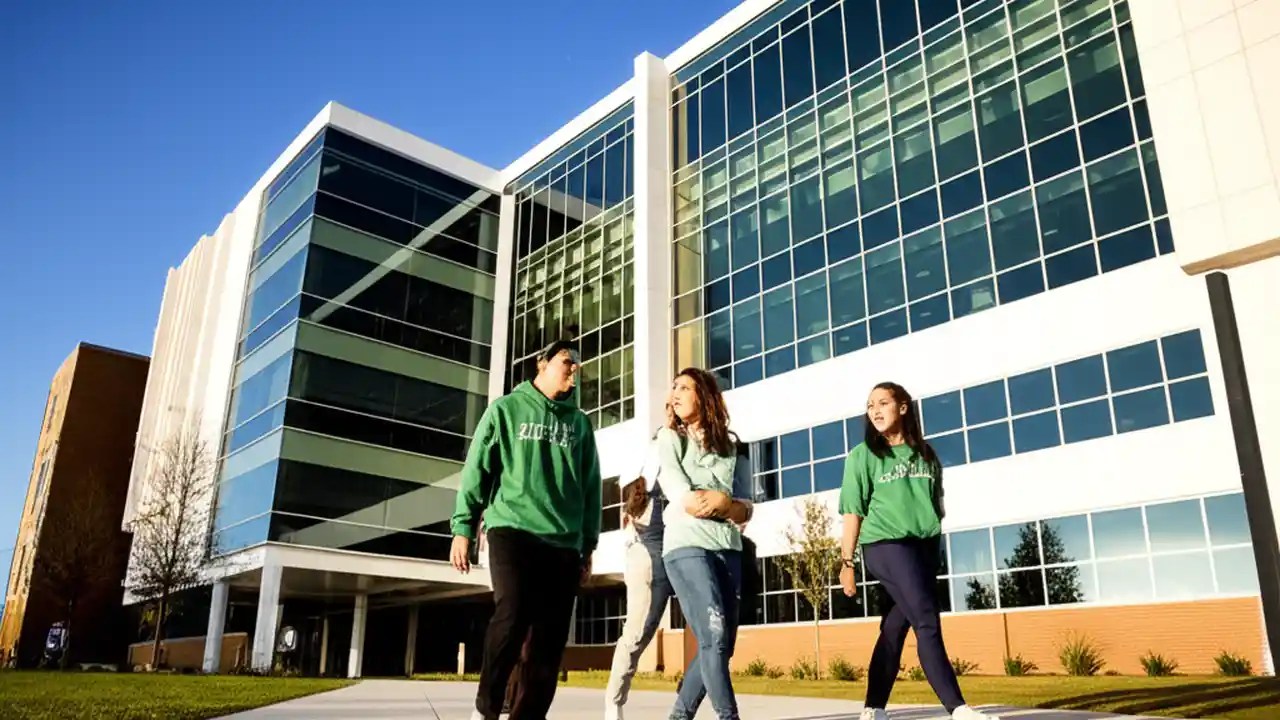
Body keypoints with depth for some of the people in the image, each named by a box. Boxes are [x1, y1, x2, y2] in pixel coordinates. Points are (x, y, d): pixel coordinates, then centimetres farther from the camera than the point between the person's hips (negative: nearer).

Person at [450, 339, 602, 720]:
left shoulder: (579, 422, 17)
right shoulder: (506, 409, 9)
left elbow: (591, 486, 16)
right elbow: (477, 469, 4)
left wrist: (589, 544, 13)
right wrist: (463, 528, -2)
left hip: (564, 541, 4)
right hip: (513, 530, -4)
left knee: (550, 639, -1)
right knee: (514, 615, -20)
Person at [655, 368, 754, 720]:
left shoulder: (730, 447, 17)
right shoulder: (669, 438, 8)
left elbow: (745, 511, 7)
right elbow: (685, 500, -6)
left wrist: (717, 503, -12)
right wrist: (725, 502, 3)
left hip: (729, 549, 4)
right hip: (687, 546, -4)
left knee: (720, 644, 5)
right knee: (714, 637, -17)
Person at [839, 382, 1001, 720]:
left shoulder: (926, 455, 14)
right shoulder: (862, 456, 1)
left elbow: (936, 503, 20)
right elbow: (853, 512, -1)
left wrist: (937, 549, 15)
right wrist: (846, 562, -5)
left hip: (925, 546, 5)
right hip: (886, 545, -4)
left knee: (895, 628, 5)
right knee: (927, 623, -13)